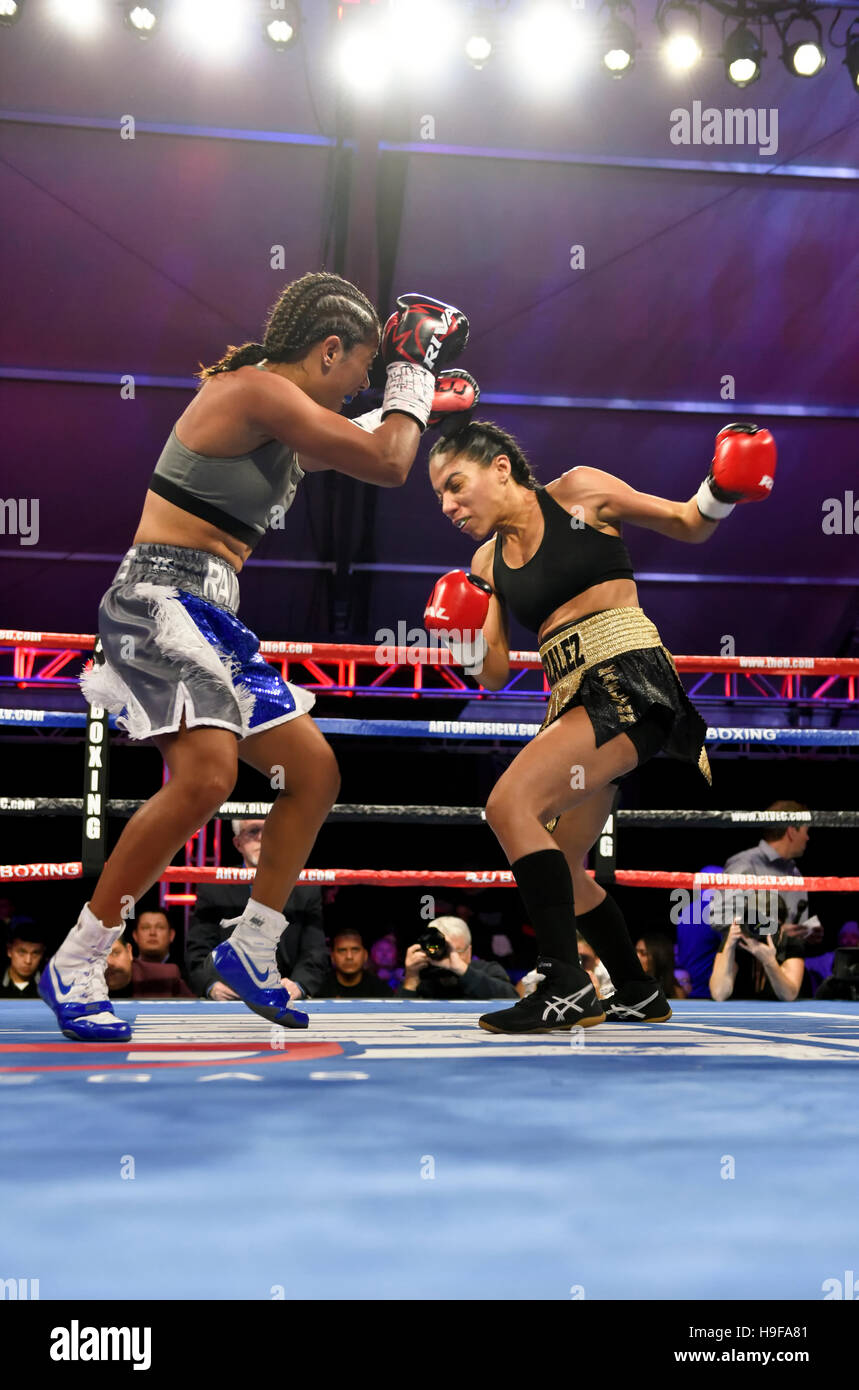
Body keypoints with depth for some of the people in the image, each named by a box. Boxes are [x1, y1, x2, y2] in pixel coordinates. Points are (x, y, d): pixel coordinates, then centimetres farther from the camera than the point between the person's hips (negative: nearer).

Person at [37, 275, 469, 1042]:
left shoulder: (277, 408, 17)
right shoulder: (258, 389, -13)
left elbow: (341, 445, 42)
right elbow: (387, 465, -14)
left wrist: (410, 403, 38)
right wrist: (414, 372, 1)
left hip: (208, 618, 11)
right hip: (162, 599, -11)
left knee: (314, 771, 10)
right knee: (205, 775, -27)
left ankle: (250, 950, 19)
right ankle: (74, 966, -18)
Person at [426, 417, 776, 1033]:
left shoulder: (577, 492, 1)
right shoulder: (486, 563, 16)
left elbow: (688, 527, 8)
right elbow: (495, 675, 13)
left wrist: (718, 497, -14)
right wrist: (466, 646, -8)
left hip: (629, 680, -8)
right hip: (574, 701, 8)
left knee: (510, 803, -24)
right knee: (556, 866, 14)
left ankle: (567, 987, -22)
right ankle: (639, 993, 32)